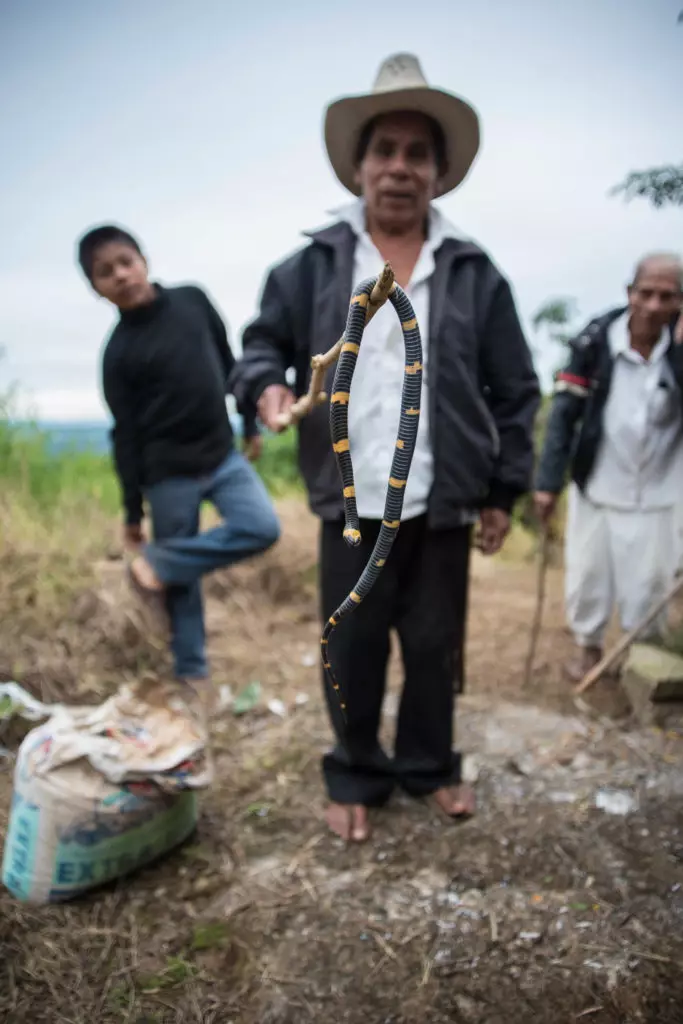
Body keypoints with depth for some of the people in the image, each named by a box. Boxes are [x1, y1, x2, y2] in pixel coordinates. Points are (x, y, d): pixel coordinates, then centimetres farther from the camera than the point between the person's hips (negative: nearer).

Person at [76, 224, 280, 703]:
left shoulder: (193, 301, 2)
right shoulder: (119, 352, -8)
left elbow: (228, 365, 14)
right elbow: (126, 436, -6)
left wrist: (250, 423, 15)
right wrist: (132, 512, -4)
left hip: (224, 455, 4)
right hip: (168, 472, -4)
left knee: (263, 528, -16)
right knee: (185, 580, 3)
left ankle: (156, 565, -3)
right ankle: (192, 672, 21)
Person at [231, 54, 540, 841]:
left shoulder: (474, 274, 3)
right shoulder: (313, 265, 2)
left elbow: (514, 389, 5)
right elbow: (262, 341, 9)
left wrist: (504, 490, 3)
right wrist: (266, 384, -15)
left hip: (442, 507, 1)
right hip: (351, 505, 0)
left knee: (435, 648, 15)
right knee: (352, 651, 11)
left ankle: (429, 766, 38)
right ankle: (354, 775, 33)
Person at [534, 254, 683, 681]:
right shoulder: (596, 340, -13)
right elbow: (565, 412, -10)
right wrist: (549, 481, -12)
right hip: (595, 485, 0)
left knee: (649, 583, 11)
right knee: (588, 575, 15)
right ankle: (589, 645, 39)